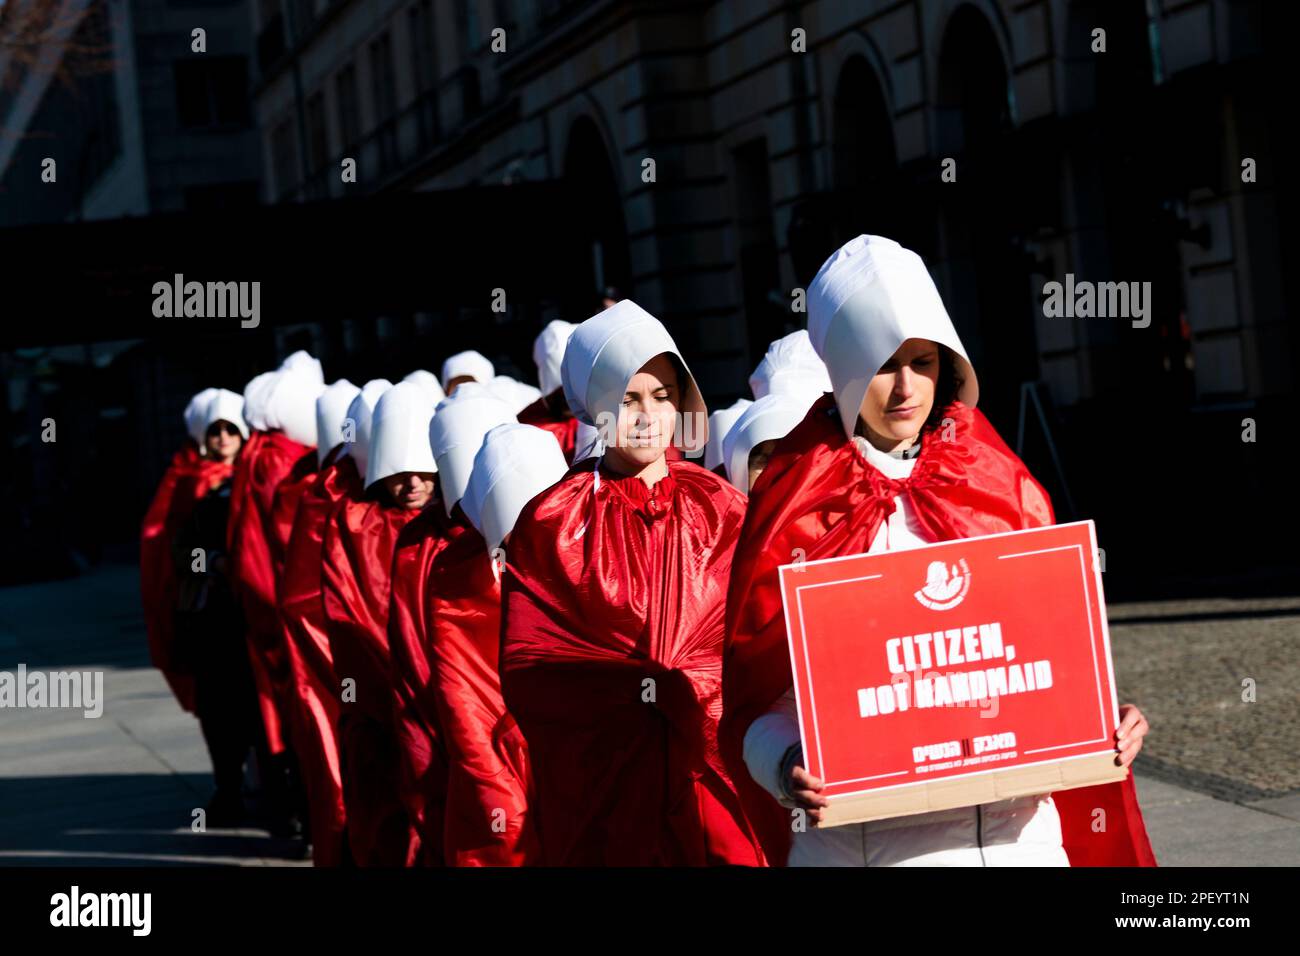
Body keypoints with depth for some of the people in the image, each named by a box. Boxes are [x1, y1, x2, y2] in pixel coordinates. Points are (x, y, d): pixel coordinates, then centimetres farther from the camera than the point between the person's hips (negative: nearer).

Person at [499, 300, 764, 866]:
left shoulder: (720, 508, 7)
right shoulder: (552, 522, 2)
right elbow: (524, 670, -5)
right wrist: (651, 687, -13)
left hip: (714, 791, 1)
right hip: (600, 795, -1)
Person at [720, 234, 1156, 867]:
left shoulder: (1003, 488, 9)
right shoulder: (793, 506, 1)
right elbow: (758, 699, -2)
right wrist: (787, 767, -23)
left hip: (1011, 823, 2)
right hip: (864, 832, -2)